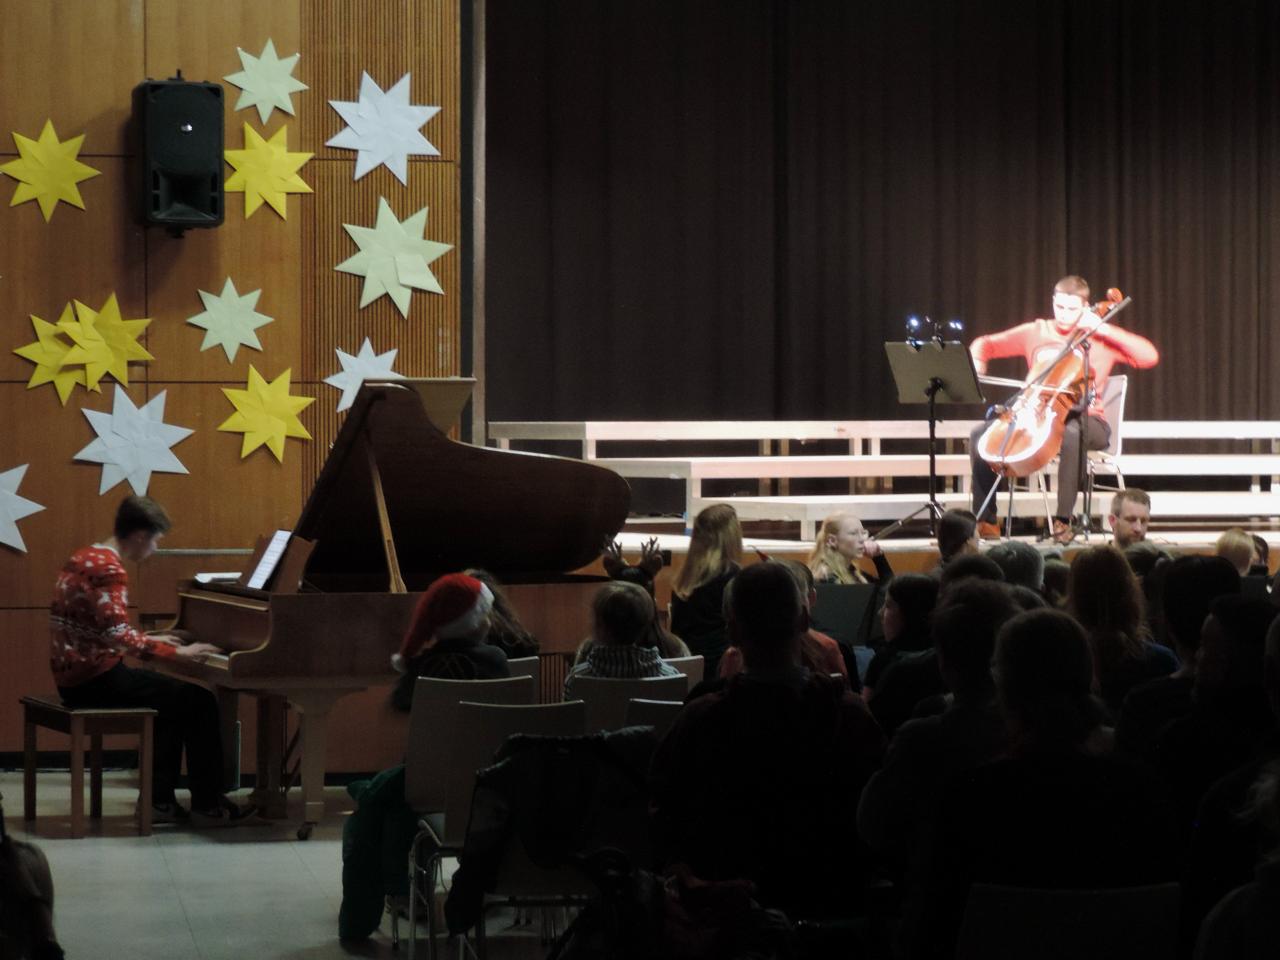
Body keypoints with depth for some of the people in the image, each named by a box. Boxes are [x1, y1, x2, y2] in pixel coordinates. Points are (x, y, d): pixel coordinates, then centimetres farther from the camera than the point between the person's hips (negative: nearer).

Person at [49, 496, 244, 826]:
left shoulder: (86, 557, 13)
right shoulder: (109, 570, -19)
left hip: (75, 675, 10)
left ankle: (160, 799, 18)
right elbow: (117, 634, -29)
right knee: (199, 700, -4)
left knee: (173, 699, 23)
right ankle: (207, 806, 3)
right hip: (96, 678, -10)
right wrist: (178, 652, -24)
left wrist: (152, 640, 24)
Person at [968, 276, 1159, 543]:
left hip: (1087, 421, -4)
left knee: (1070, 432, -41)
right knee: (980, 433, -18)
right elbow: (985, 344, 15)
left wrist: (1105, 328, -15)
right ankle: (985, 520, -11)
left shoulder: (1100, 340, 1)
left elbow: (1150, 356, -12)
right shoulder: (1036, 333, 9)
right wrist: (976, 364, -9)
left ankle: (1064, 519, -33)